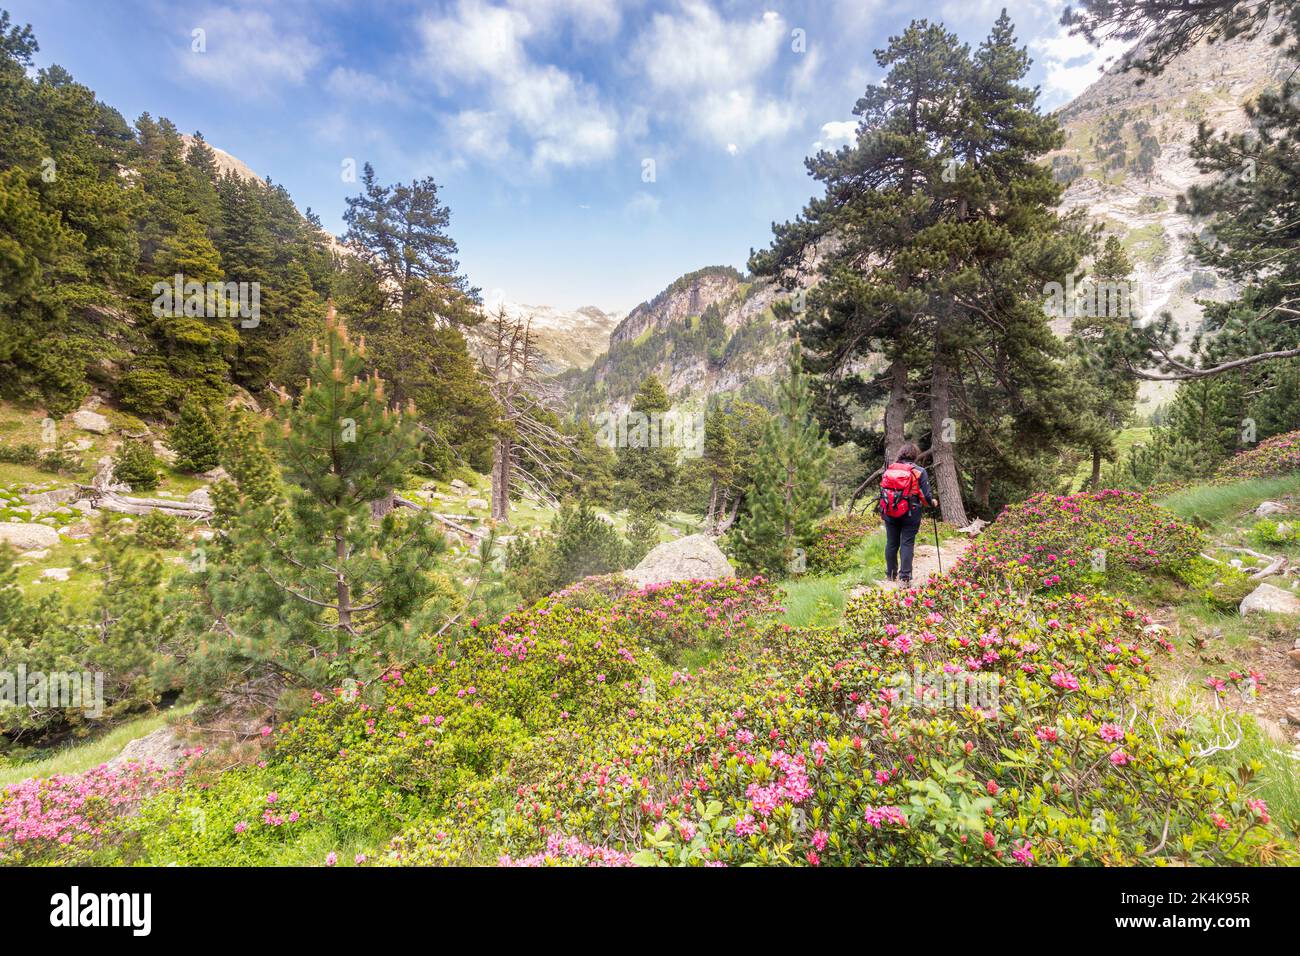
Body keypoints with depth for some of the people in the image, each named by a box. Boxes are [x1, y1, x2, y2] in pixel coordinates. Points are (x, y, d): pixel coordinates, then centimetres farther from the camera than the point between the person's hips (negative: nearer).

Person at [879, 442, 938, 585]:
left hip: (890, 513, 4)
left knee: (891, 543, 12)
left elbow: (882, 491, 9)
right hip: (910, 514, -3)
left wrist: (882, 511, 19)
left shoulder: (889, 470, 5)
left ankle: (891, 574, 24)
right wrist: (933, 503, 14)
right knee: (907, 544, 1)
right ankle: (904, 576, -2)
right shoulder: (919, 471, -6)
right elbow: (925, 494, -7)